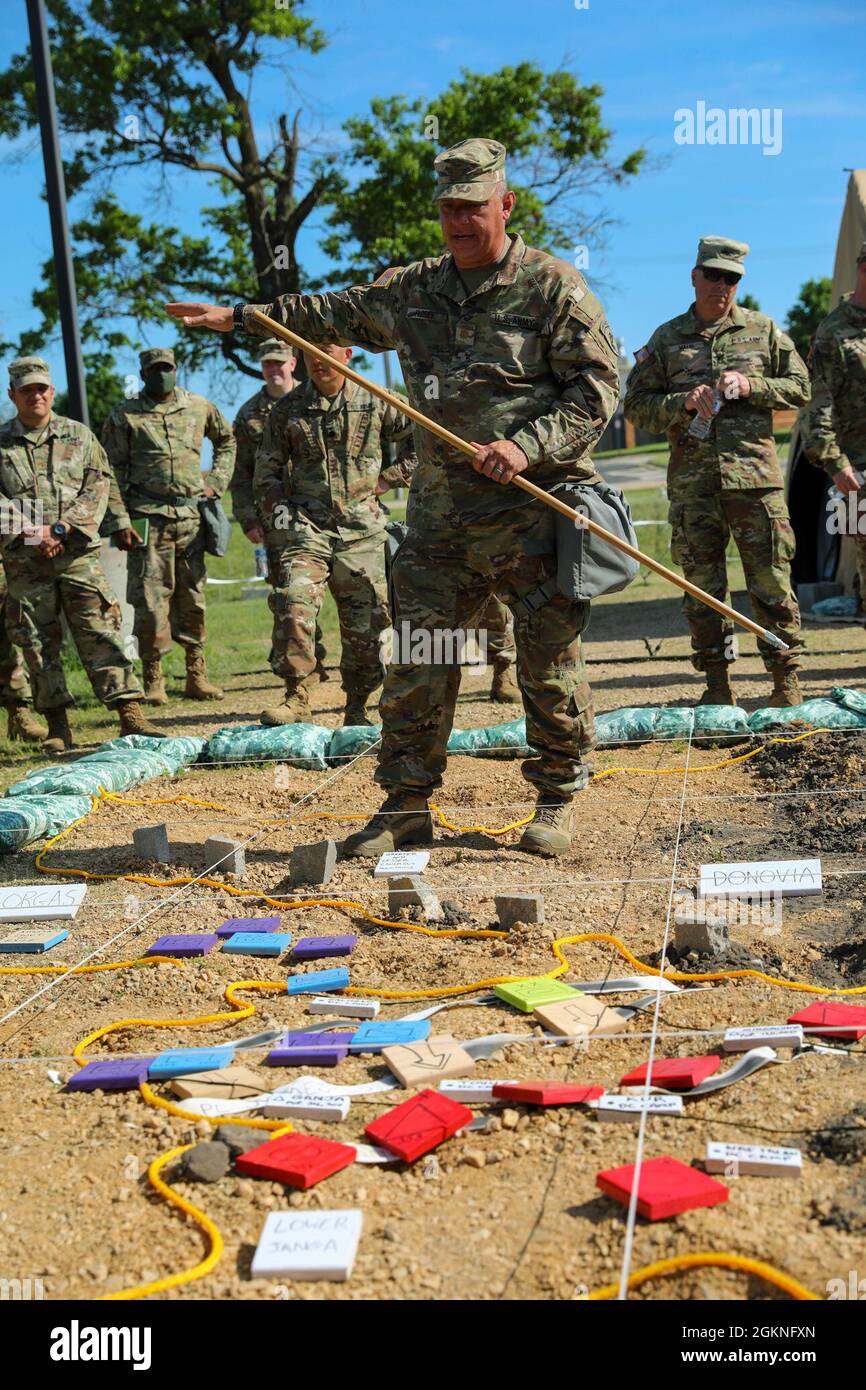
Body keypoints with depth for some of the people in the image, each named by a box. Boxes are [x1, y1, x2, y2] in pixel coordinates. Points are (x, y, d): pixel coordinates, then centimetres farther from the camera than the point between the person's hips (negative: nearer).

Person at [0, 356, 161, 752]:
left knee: (101, 633, -6)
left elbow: (98, 488, 1)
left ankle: (130, 716, -7)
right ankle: (57, 727, 11)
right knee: (39, 643, 4)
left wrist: (60, 529, -11)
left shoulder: (79, 436, 10)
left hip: (79, 555, -1)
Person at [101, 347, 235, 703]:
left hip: (191, 517, 3)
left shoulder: (199, 407, 11)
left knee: (193, 598, 6)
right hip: (148, 518, -3)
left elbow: (227, 440, 28)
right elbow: (113, 472, 1)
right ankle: (153, 680, 3)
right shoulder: (125, 416, 2)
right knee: (150, 600, -5)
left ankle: (196, 676, 14)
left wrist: (216, 481, 15)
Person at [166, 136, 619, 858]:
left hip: (535, 509, -4)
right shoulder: (413, 289, 15)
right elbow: (336, 312, 28)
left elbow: (599, 384, -5)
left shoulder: (553, 286, -2)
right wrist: (239, 316, 30)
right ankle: (407, 805, 14)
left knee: (550, 662, 1)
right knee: (418, 659, 4)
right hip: (440, 513, 5)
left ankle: (558, 799, 18)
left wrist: (528, 447, -18)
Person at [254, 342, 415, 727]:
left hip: (361, 529, 0)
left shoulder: (376, 403, 4)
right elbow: (266, 474, 14)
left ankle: (356, 710, 18)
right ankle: (297, 700, -15)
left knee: (366, 626, 2)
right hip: (306, 526, 0)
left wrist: (385, 480, 7)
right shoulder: (287, 410, 7)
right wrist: (280, 515, 1)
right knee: (293, 604, -23)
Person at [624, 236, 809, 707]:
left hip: (754, 474, -1)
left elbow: (800, 387, 12)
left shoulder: (763, 330, 11)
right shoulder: (666, 338, 11)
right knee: (702, 586, 3)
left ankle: (786, 677, 10)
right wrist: (683, 402, -9)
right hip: (692, 482, 1)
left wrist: (751, 387, -5)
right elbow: (636, 404, 8)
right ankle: (717, 682, 13)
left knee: (771, 580, -1)